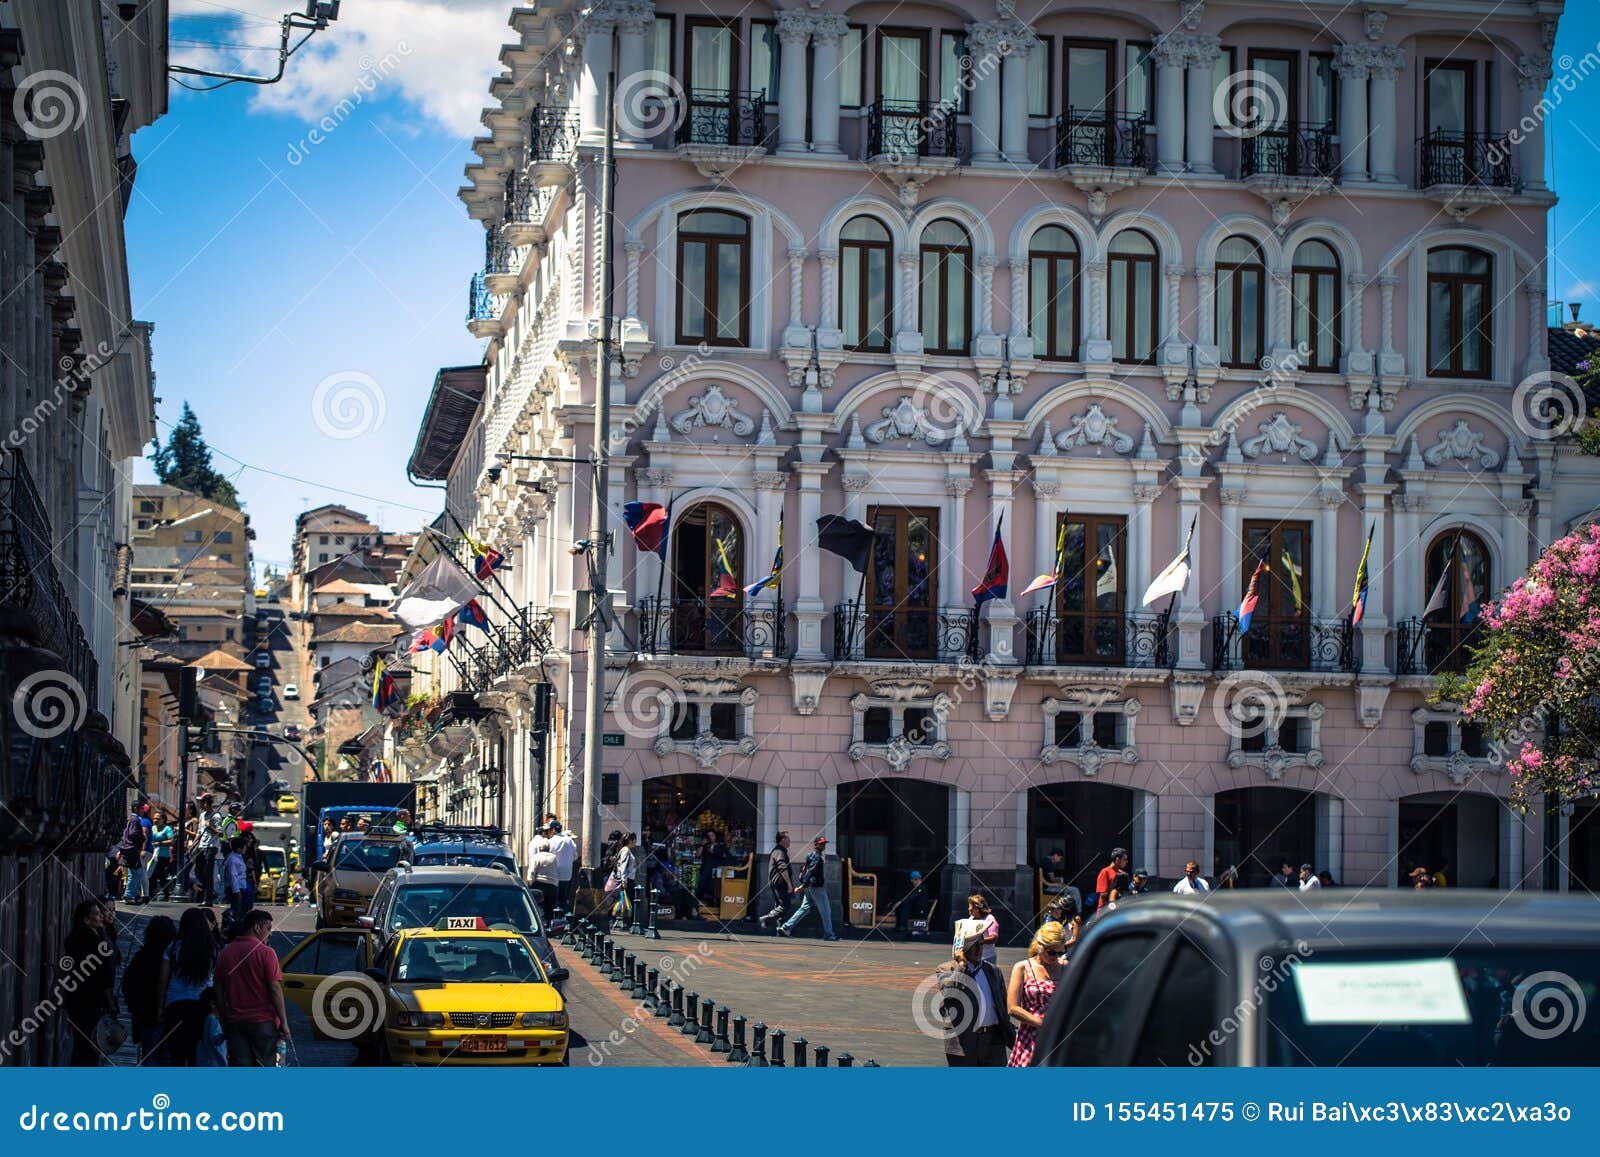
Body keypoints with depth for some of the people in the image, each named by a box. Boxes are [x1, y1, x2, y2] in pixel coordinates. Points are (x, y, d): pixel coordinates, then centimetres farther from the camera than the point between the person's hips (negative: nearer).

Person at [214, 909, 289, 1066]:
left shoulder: (225, 954, 7)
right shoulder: (265, 953, -8)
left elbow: (219, 993, 10)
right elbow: (275, 989, -11)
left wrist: (224, 1021, 17)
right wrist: (283, 1022, -7)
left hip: (235, 1023, 4)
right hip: (263, 1022, -4)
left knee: (238, 1067, 4)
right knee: (264, 1066, 3)